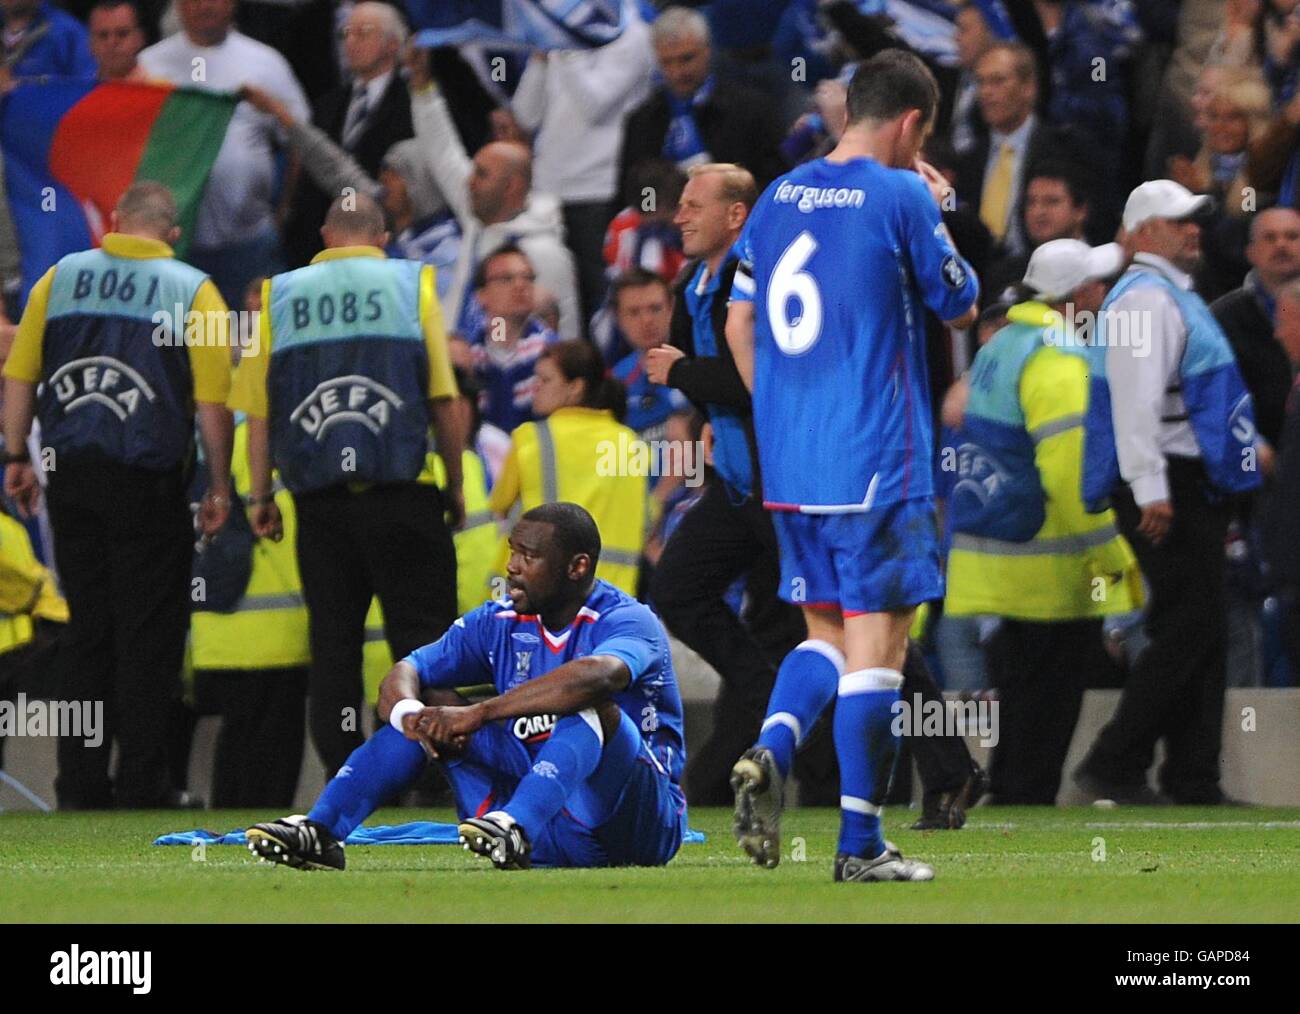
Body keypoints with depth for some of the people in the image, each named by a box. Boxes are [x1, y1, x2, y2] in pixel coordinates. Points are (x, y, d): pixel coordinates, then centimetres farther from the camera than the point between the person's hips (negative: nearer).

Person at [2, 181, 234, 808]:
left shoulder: (59, 279, 7)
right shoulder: (192, 291, -3)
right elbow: (212, 402, -7)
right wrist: (218, 488, 1)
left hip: (70, 473, 4)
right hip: (148, 484, -4)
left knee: (87, 632, 12)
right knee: (149, 636, 2)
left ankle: (80, 783, 11)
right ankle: (140, 785, 0)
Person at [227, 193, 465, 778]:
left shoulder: (280, 296, 8)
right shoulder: (411, 285, 3)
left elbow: (257, 408, 4)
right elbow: (444, 400, -1)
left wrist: (260, 496, 9)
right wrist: (455, 486, 7)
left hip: (318, 494, 2)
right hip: (402, 490, -2)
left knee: (332, 640, 6)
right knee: (422, 630, 1)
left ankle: (343, 774, 4)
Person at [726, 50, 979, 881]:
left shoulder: (778, 199, 9)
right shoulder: (902, 197, -10)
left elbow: (739, 324, 14)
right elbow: (961, 306, 1)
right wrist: (936, 212, 13)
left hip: (789, 464, 6)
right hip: (878, 466, -6)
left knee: (827, 631, 18)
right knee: (877, 641, 0)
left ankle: (769, 752, -8)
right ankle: (861, 843, 0)